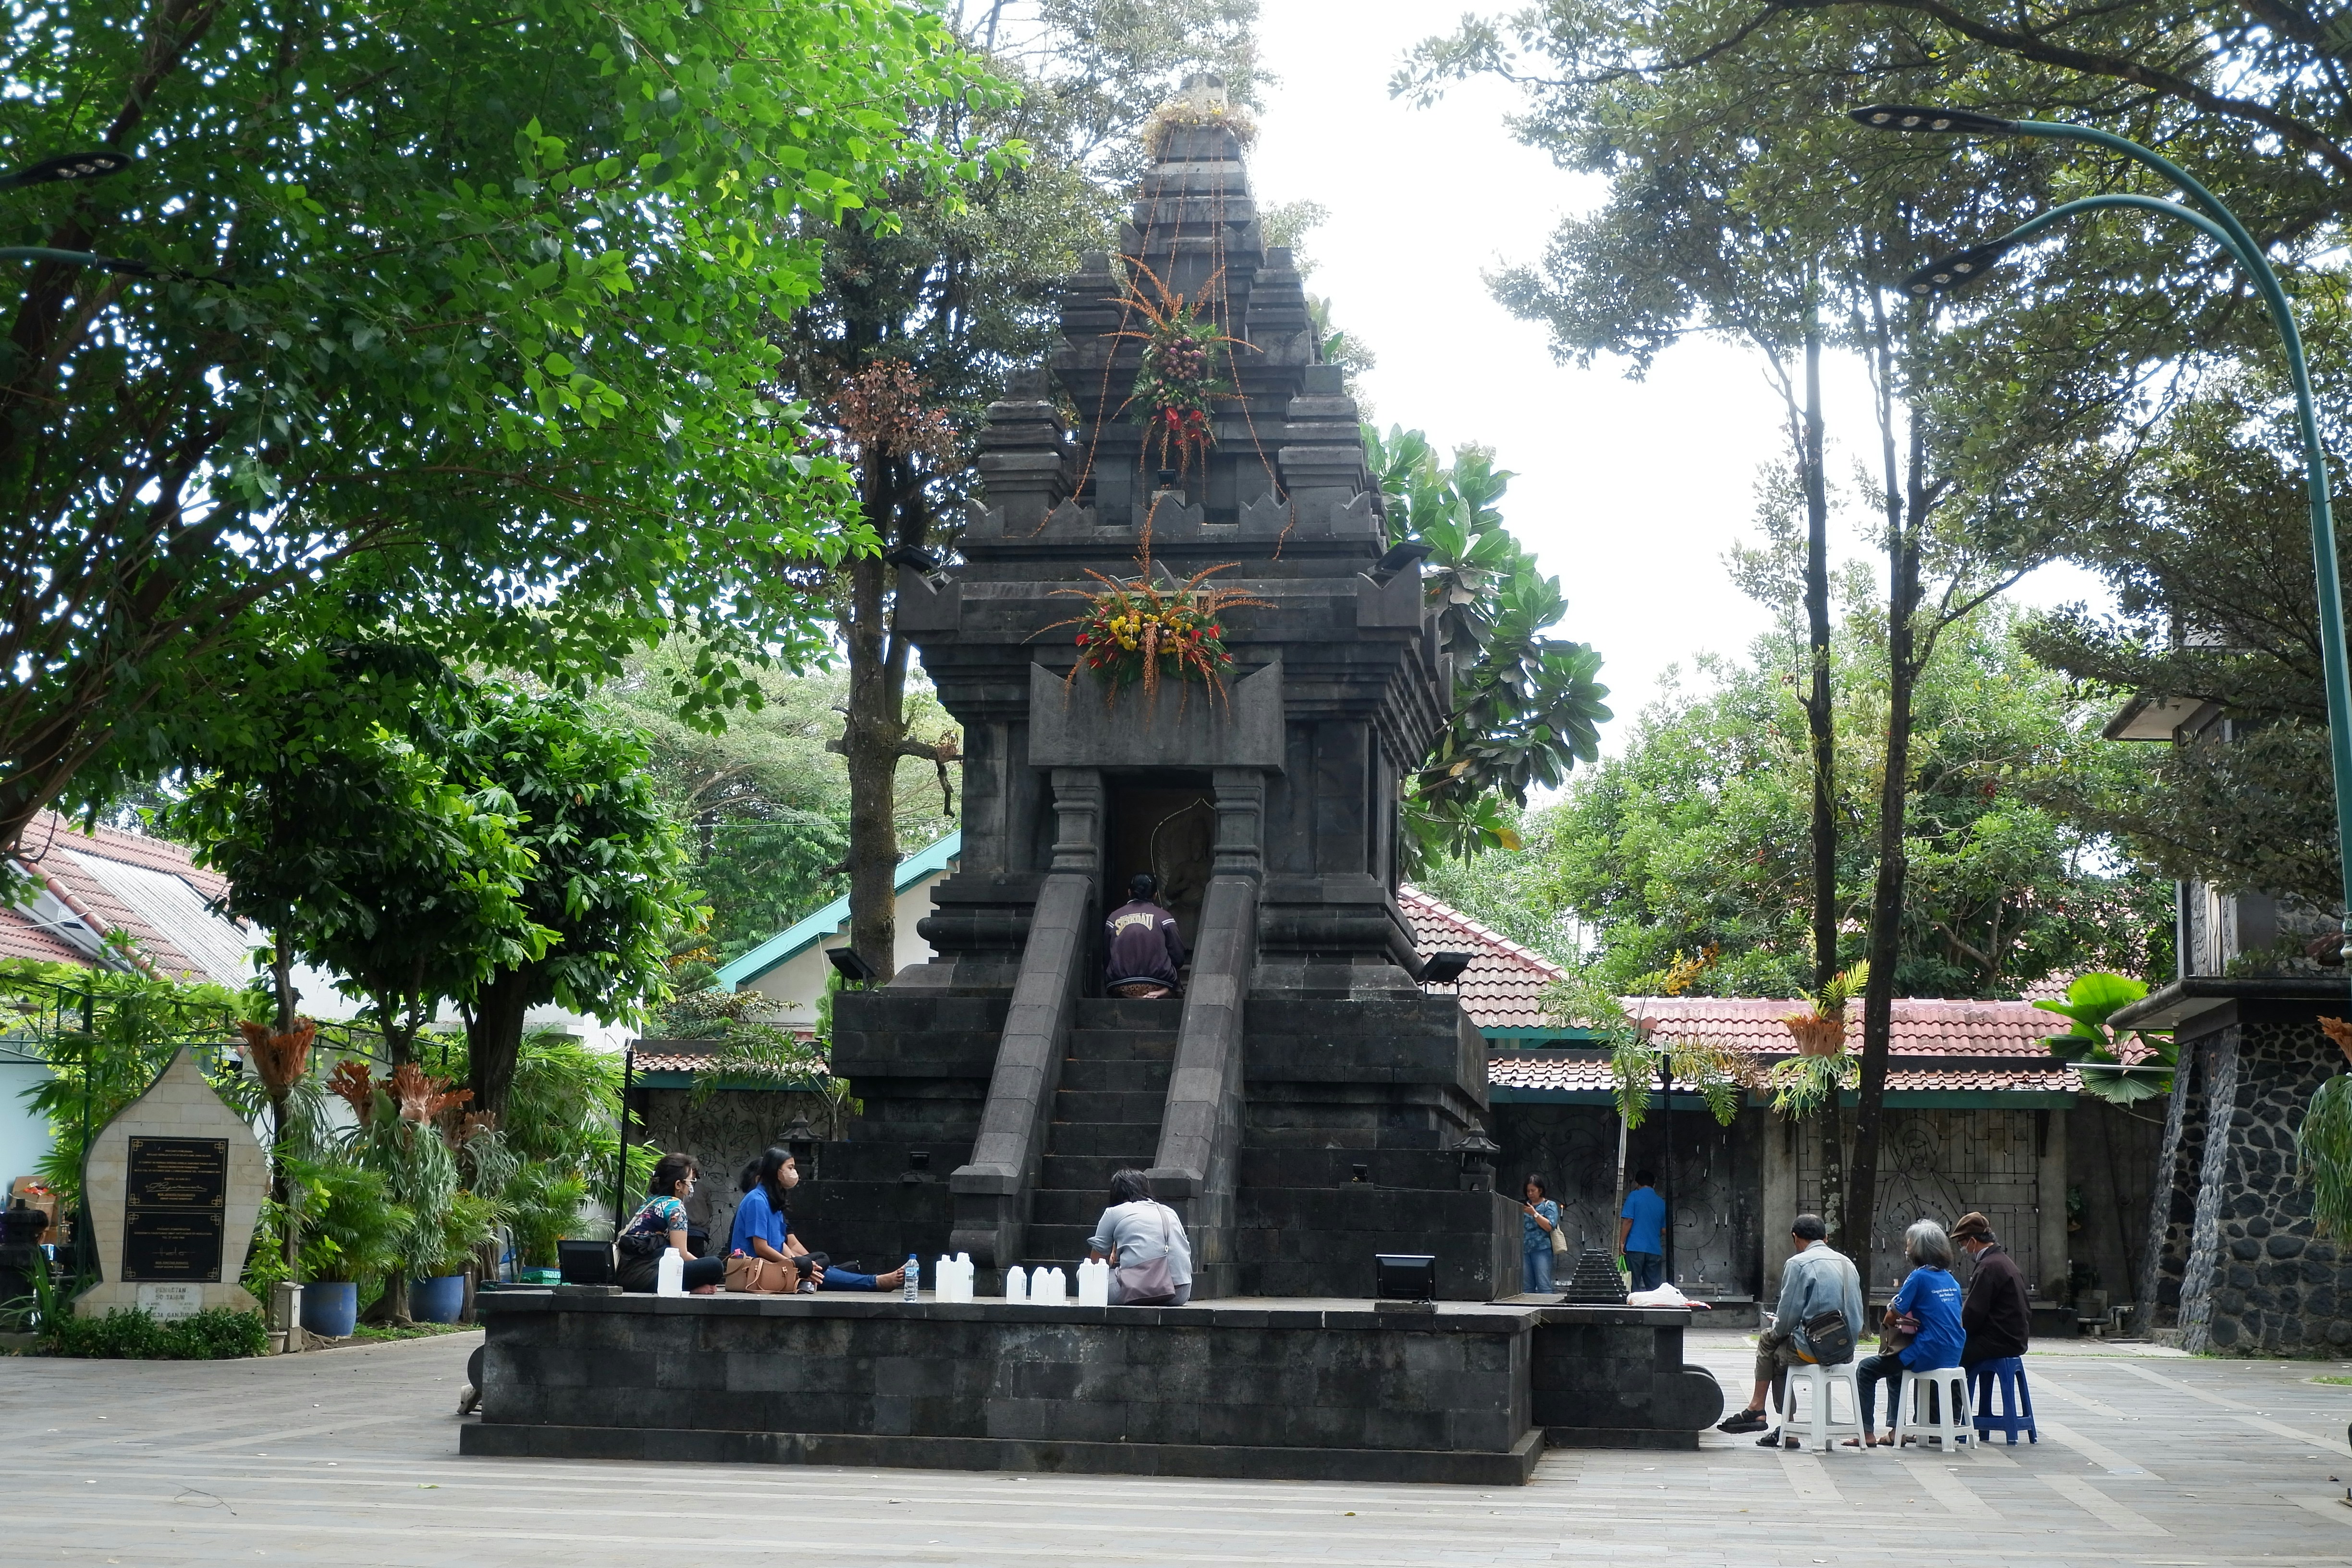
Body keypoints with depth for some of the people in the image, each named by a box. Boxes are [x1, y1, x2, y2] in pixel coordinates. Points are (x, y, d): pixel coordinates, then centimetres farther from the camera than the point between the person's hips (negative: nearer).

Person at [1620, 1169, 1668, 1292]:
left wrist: (1622, 1242, -4)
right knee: (1654, 1288, 5)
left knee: (1633, 1286, -2)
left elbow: (1628, 1221, -9)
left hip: (1635, 1248, -4)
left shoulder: (1634, 1196, 0)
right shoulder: (1661, 1203, 13)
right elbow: (1664, 1230, 16)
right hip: (1655, 1250, 4)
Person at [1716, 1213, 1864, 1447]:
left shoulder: (1798, 1264, -8)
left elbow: (1788, 1315, -10)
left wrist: (1777, 1329, 13)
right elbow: (1858, 1316, 16)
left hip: (1815, 1349, -7)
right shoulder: (1848, 1263, 12)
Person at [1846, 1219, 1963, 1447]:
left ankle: (1867, 1433, 5)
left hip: (1928, 1355, -8)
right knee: (1893, 1368, 33)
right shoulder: (1951, 1279, 11)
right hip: (1952, 1357, 8)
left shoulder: (1919, 1276, -12)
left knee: (1866, 1369, 7)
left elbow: (1891, 1318, -10)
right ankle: (1895, 1429, 29)